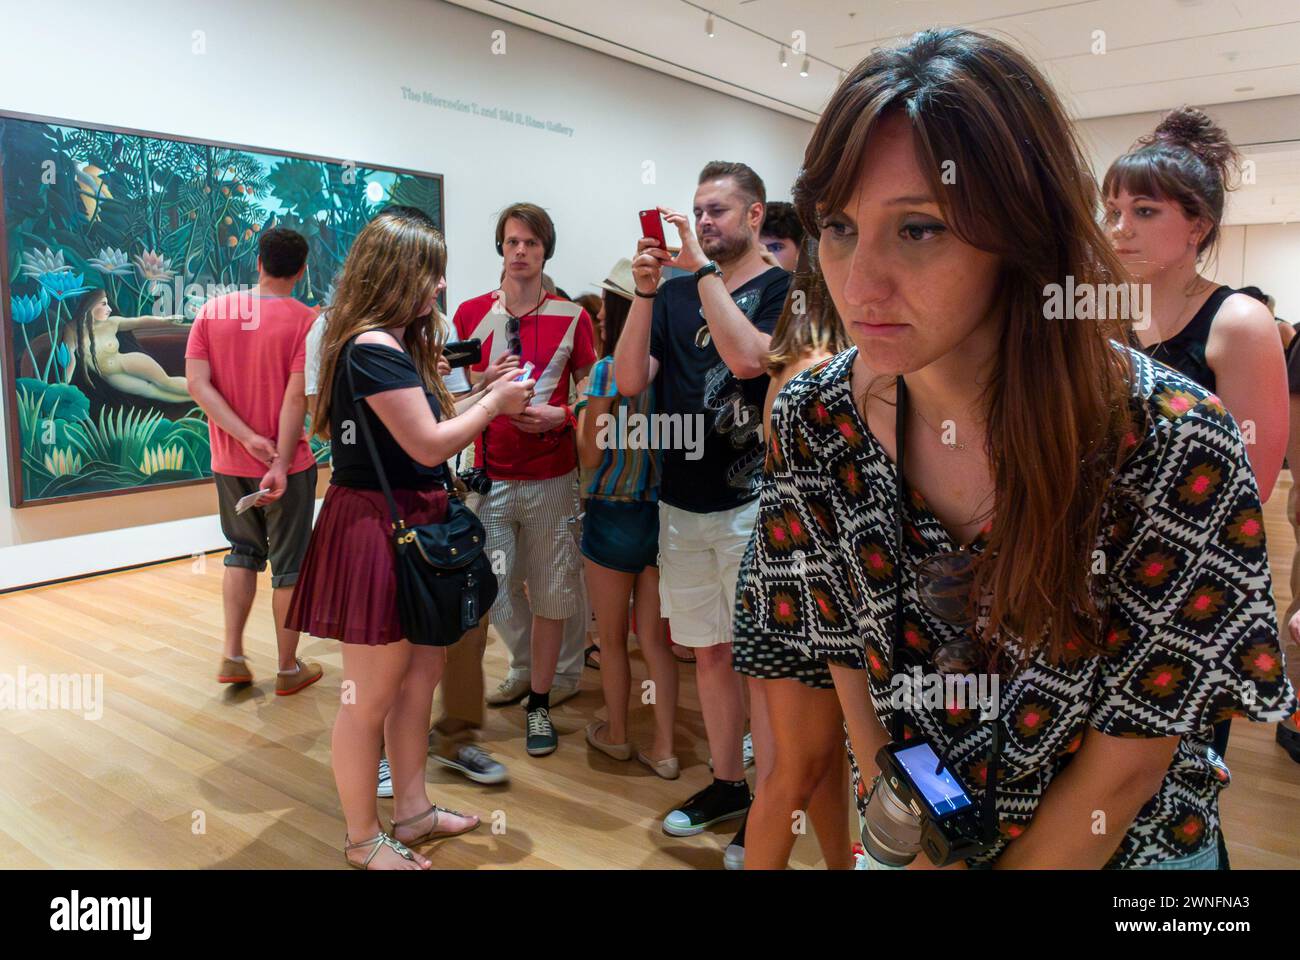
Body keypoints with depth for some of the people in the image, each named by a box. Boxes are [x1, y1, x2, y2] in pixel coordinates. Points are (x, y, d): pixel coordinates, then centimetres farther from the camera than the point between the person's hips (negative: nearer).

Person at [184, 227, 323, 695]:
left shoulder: (212, 311, 1)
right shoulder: (304, 319, -12)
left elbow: (197, 383, -8)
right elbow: (296, 397, -18)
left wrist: (248, 438, -12)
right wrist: (281, 463, -18)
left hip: (229, 462, 4)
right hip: (286, 461, -4)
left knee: (243, 552, 22)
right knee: (289, 564, 8)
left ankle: (232, 655, 18)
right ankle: (289, 669, 17)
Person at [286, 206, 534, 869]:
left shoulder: (396, 343, 14)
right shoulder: (373, 349, -18)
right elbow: (430, 445, -19)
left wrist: (484, 396, 10)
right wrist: (493, 403, -6)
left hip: (409, 523, 11)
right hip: (376, 528, -10)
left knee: (421, 671, 18)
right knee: (371, 695, 4)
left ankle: (412, 810, 34)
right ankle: (363, 840, 22)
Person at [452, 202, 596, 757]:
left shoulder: (572, 318, -1)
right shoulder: (471, 314, 4)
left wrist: (557, 415, -15)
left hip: (551, 478, -2)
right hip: (489, 476, 2)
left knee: (552, 593, 4)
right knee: (494, 587, 9)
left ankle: (539, 704, 20)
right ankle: (526, 667, 38)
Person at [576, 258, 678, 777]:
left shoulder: (607, 370, -15)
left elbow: (591, 456, -13)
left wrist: (581, 413, 5)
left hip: (614, 515, -5)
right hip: (662, 512, 5)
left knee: (612, 638, 15)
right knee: (654, 638, 14)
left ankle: (616, 735, 32)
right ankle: (664, 749, 19)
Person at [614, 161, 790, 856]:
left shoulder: (783, 289, -2)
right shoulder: (677, 294, 11)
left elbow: (746, 357, -23)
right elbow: (629, 381, -1)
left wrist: (701, 268, -17)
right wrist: (646, 290, -11)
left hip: (753, 503, -5)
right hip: (683, 501, 5)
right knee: (710, 651, 15)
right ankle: (726, 784, 31)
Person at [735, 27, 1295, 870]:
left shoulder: (1175, 443, -28)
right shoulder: (813, 421, -19)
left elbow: (1127, 762, -19)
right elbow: (848, 660, -7)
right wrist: (907, 844, -10)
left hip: (1119, 845, -2)